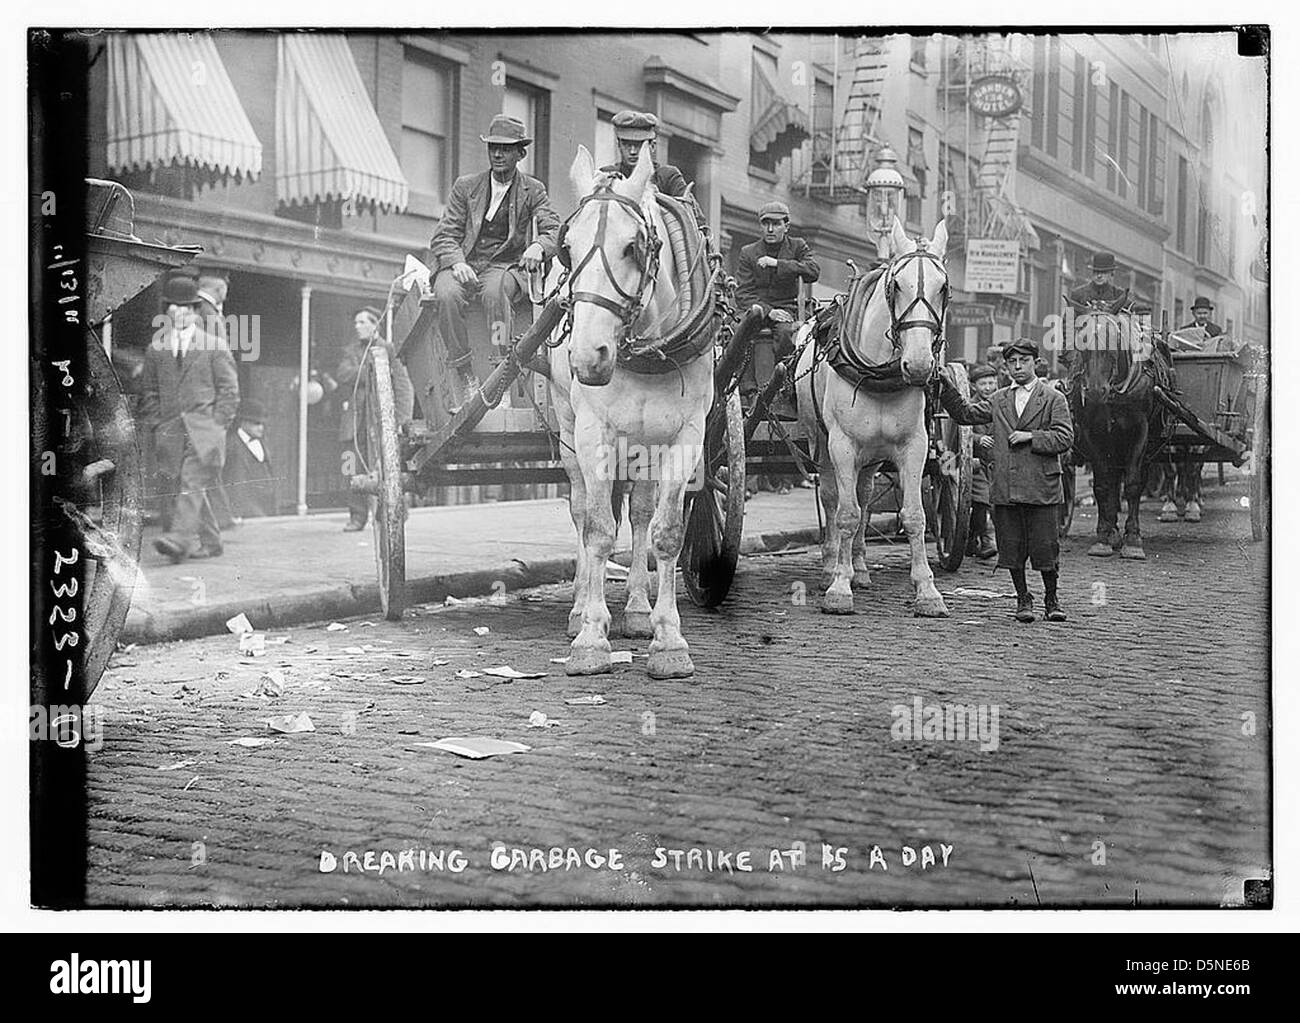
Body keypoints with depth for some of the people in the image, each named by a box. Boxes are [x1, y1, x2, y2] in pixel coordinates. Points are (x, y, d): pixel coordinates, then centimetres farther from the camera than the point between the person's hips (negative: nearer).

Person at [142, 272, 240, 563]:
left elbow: (229, 389, 4)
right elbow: (150, 392, 18)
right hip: (170, 429, 4)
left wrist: (215, 426, -4)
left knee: (192, 482, -17)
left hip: (203, 426, -4)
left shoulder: (214, 347, 5)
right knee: (186, 486, 5)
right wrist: (157, 426, 7)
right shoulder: (156, 349, 14)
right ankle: (209, 542, 16)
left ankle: (179, 538, -27)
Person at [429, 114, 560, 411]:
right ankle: (467, 382, -29)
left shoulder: (533, 191, 12)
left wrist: (538, 247, -25)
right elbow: (444, 236, 7)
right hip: (464, 266, 1)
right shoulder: (466, 186, 14)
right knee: (448, 295, -33)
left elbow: (554, 230, 0)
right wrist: (457, 262, -15)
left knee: (495, 289, -38)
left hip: (506, 267, -1)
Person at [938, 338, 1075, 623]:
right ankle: (1022, 599, 19)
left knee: (1044, 546, -1)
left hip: (1040, 488, -3)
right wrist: (949, 387, 5)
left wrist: (1030, 437, -13)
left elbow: (1065, 438, -4)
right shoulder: (998, 400, 15)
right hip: (1004, 489, 3)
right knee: (1011, 547, 5)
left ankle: (1051, 598, 16)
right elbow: (965, 413, 16)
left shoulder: (1053, 399, 4)